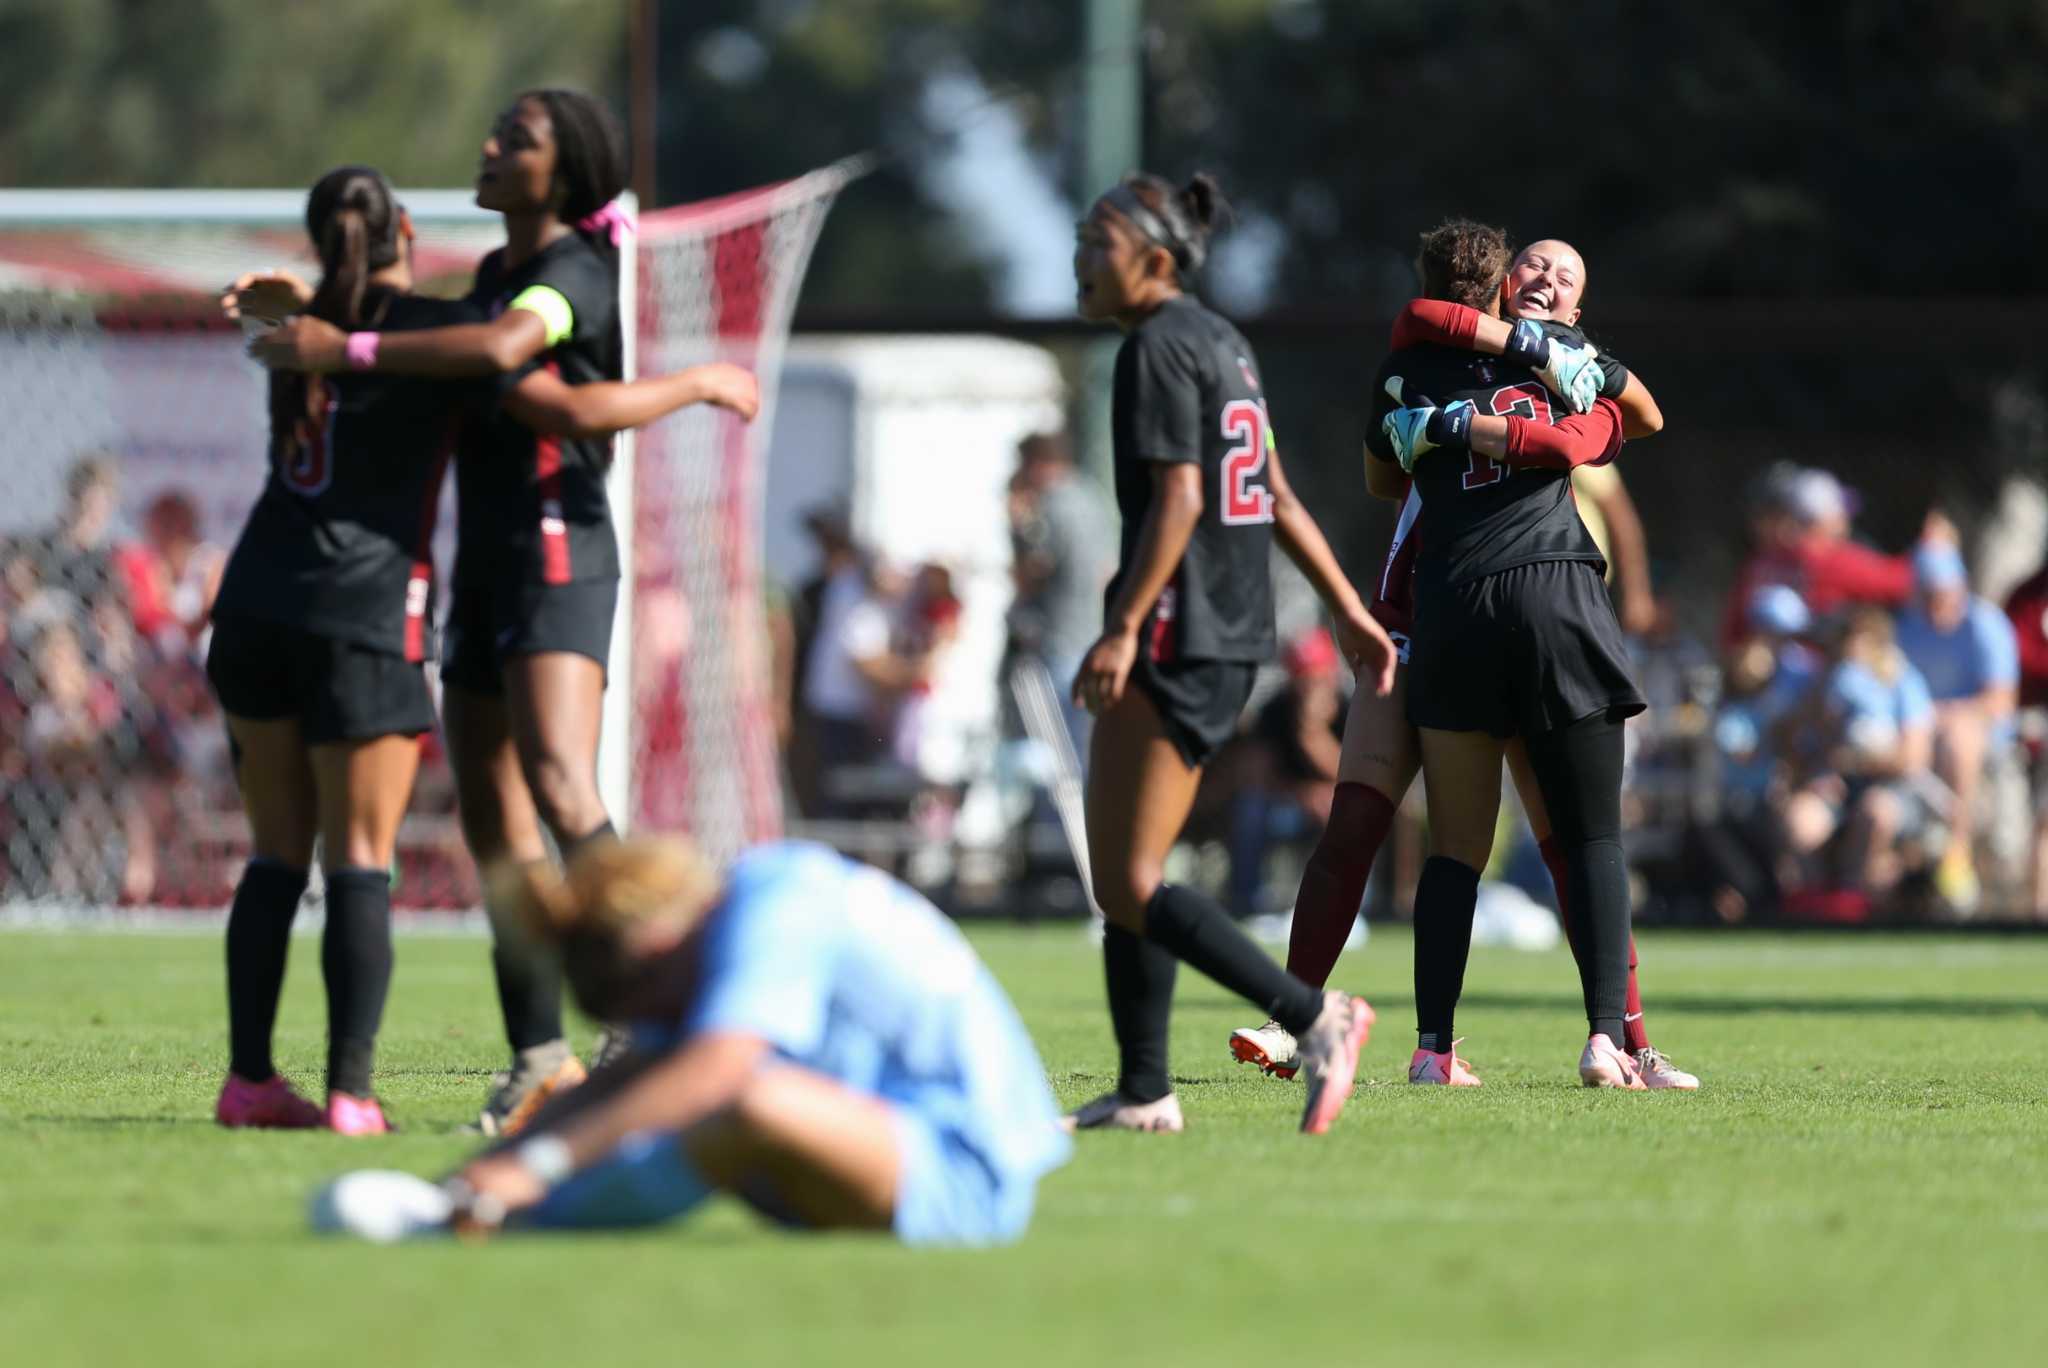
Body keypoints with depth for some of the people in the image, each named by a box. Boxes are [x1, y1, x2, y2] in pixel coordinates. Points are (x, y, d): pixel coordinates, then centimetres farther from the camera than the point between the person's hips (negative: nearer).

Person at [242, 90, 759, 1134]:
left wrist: (347, 347, -29)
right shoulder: (495, 272, 16)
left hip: (558, 555, -9)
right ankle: (540, 1059, 9)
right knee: (494, 825, 6)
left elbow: (498, 349, -31)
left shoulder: (573, 274, -11)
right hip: (485, 567, 9)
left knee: (560, 789, -25)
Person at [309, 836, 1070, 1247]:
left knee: (754, 1104, -33)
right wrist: (493, 1163, 3)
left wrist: (537, 1162, -36)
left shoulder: (775, 910, -17)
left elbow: (711, 1069, -32)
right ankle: (473, 1199, -2)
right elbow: (637, 1076, 14)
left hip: (965, 1175, -11)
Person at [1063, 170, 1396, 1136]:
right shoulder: (1219, 342, 17)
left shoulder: (1158, 346, -11)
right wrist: (1349, 610, 22)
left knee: (1128, 885, -10)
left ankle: (1315, 1017, -18)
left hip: (1175, 635, -10)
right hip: (1232, 637, 10)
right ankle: (1144, 1091, 13)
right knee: (1125, 876, 13)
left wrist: (1124, 628, -24)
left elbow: (1179, 497, -19)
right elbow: (1273, 495, 21)